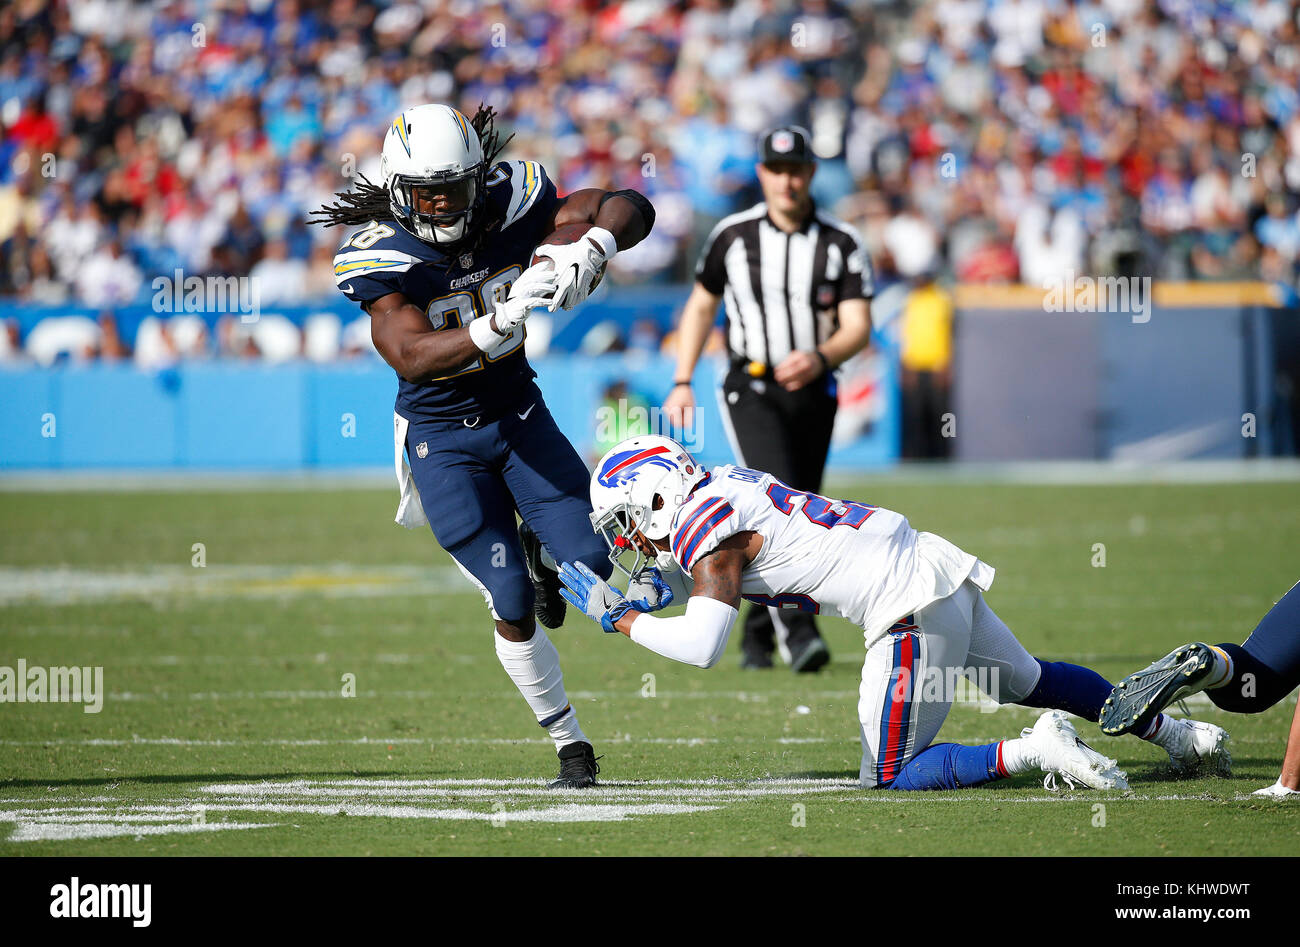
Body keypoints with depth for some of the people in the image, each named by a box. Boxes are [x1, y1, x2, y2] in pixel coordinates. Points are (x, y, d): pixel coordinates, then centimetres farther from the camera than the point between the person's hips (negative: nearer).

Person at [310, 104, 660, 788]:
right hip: (443, 440, -3)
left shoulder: (508, 206, -12)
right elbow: (412, 355, -33)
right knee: (513, 607, -8)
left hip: (519, 415, 3)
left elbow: (631, 210, -11)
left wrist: (590, 250, -33)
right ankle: (570, 748, 10)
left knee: (591, 566, -11)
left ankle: (536, 552, 27)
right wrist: (501, 321, -47)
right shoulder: (381, 259, -21)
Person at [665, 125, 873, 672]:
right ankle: (796, 631, -29)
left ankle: (759, 632, 27)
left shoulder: (841, 245, -2)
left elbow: (858, 328, -9)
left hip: (813, 394, 2)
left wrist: (820, 359, -30)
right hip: (751, 390, -2)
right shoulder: (733, 236, 0)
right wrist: (682, 383, 6)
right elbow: (701, 306, 13)